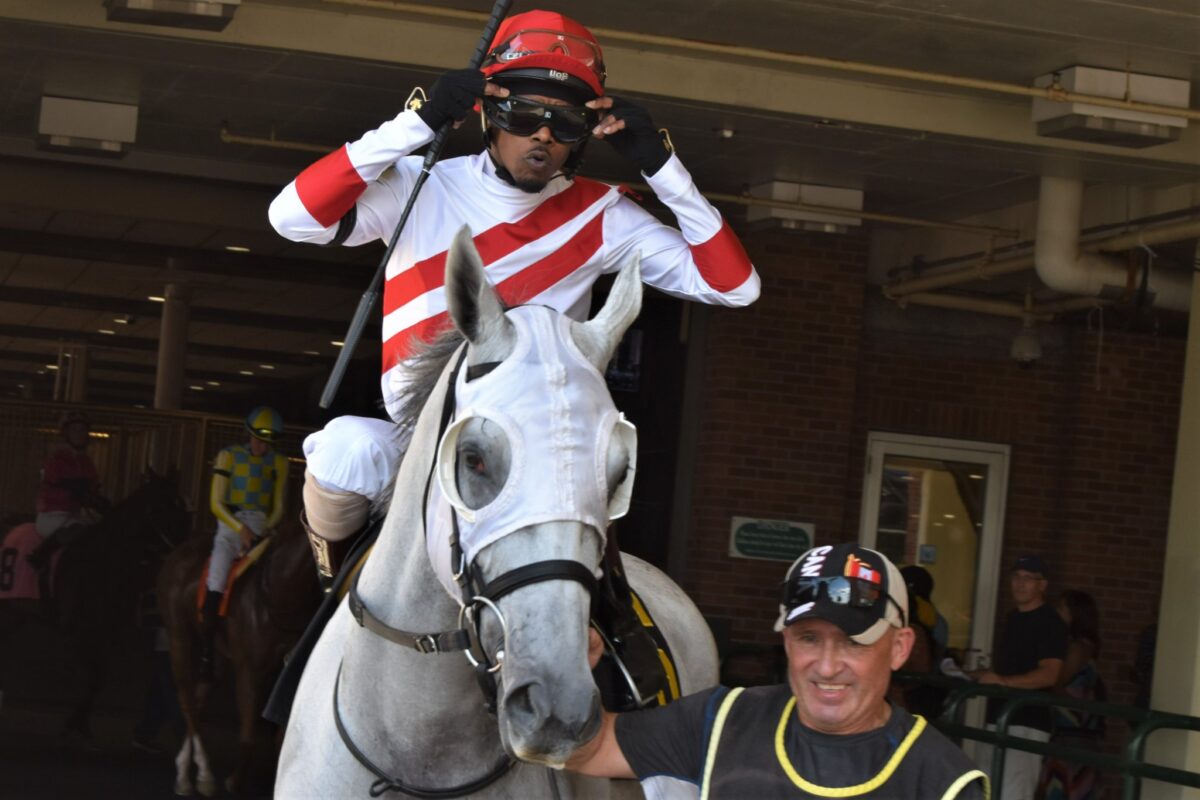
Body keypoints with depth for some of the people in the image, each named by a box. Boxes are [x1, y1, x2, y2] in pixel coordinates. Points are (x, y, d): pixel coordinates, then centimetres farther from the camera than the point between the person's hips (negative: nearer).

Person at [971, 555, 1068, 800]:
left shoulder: (1050, 623, -8)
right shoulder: (1013, 618, 19)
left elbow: (1049, 674, -19)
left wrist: (1003, 681, -31)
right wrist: (973, 675, 15)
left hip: (1026, 725, -9)